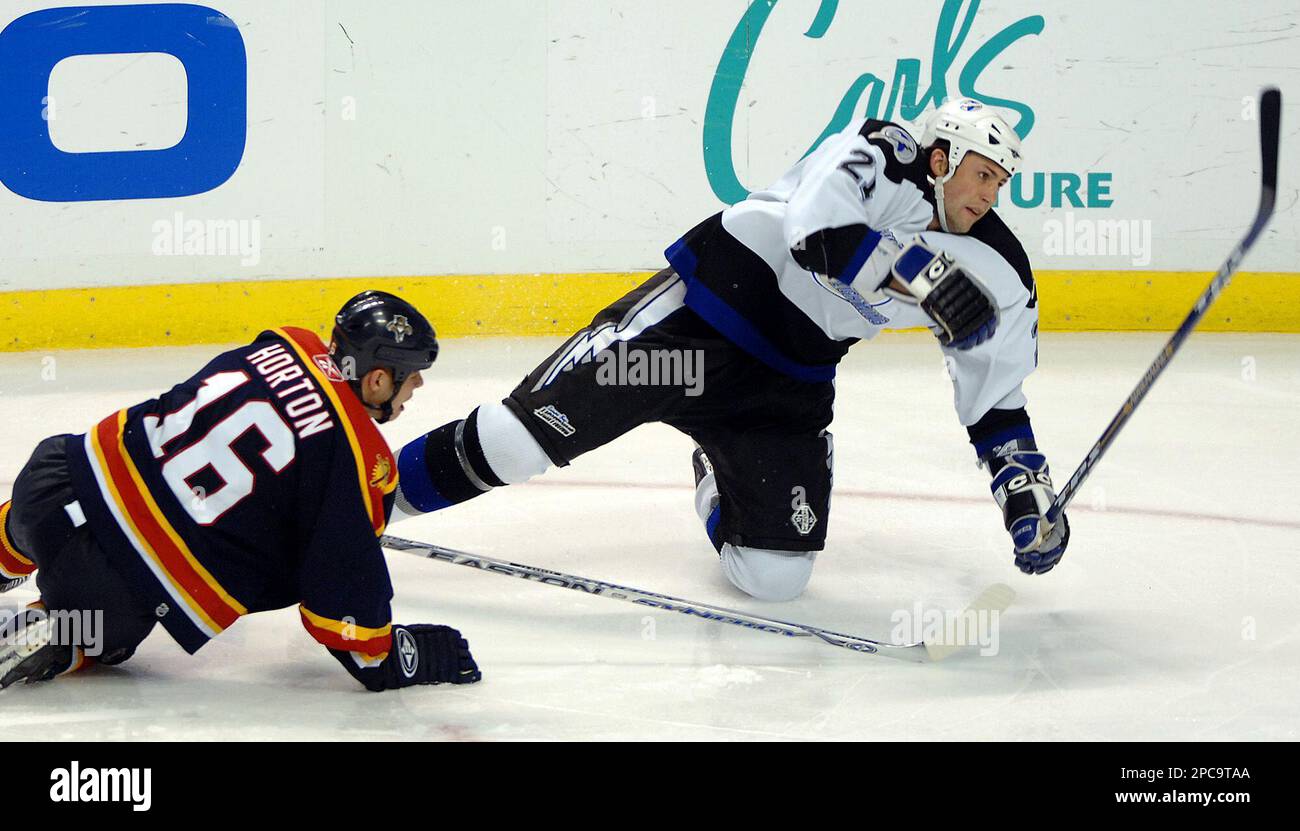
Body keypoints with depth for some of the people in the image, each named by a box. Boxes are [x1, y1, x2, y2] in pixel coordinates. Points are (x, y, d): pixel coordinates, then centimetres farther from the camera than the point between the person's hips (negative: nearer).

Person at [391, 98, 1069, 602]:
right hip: (697, 315, -5)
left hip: (787, 387, 5)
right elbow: (819, 232, -33)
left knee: (775, 575, -5)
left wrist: (1025, 484, 0)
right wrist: (927, 278, -36)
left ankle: (716, 482, 29)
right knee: (530, 429, -15)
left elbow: (995, 392, 10)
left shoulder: (995, 275, 1)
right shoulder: (880, 155, -15)